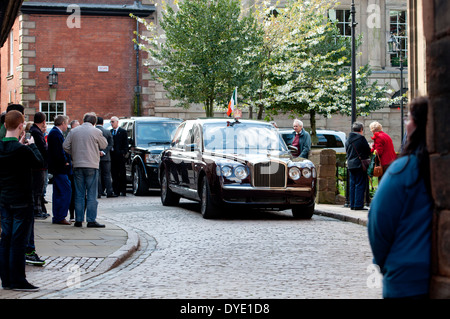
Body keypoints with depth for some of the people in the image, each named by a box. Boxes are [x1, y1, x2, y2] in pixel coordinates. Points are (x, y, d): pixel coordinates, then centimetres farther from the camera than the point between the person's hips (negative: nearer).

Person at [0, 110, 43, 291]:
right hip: (21, 201, -7)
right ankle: (17, 281, 3)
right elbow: (40, 163, -5)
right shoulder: (21, 150, -19)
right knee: (18, 240, -2)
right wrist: (32, 145, 7)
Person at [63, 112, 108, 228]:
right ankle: (91, 220, -4)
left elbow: (65, 146, 5)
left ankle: (78, 220, 9)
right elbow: (104, 145, 7)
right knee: (91, 195, -1)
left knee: (79, 194, 9)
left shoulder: (73, 131, 7)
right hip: (91, 165, -4)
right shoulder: (96, 131, -4)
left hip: (77, 166, 4)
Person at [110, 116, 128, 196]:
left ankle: (123, 191, 0)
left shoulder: (123, 132, 2)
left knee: (122, 174, -1)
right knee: (114, 175, 6)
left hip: (120, 156, -4)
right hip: (112, 156, 4)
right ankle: (116, 191, 9)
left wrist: (124, 153, -11)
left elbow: (125, 144, -1)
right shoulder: (110, 132, 14)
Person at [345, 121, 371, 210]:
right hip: (359, 164, -7)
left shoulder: (348, 140, 11)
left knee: (353, 185, 11)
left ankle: (352, 204, 13)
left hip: (350, 164, 7)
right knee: (360, 185, -4)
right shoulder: (361, 138, -11)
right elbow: (368, 151, -7)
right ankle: (358, 205, -7)